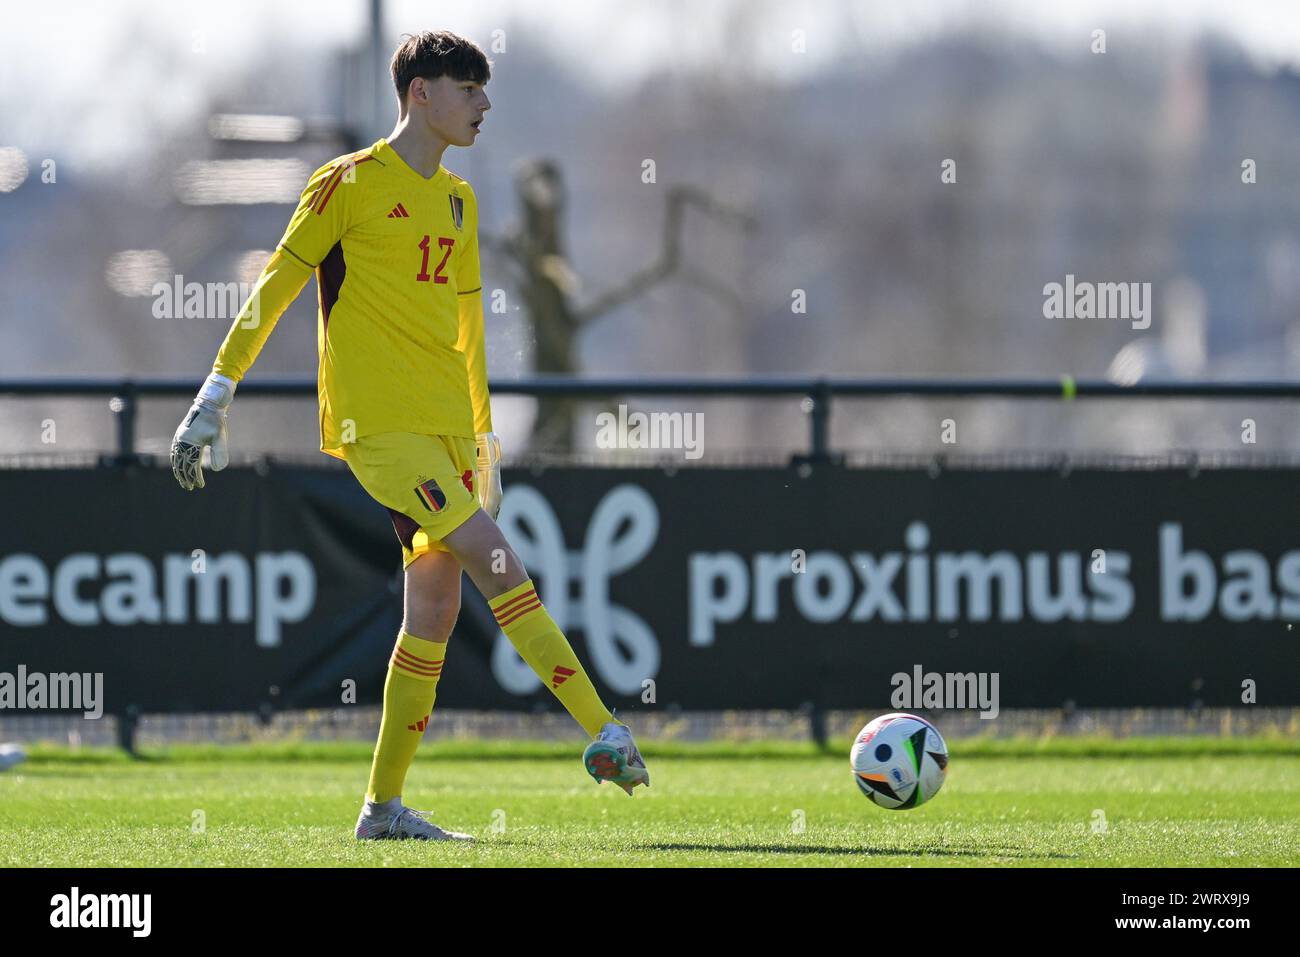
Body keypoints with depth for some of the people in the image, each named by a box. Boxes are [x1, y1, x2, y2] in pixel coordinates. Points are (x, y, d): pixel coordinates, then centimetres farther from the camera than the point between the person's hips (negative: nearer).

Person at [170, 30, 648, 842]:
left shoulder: (458, 201, 17)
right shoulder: (350, 184, -5)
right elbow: (275, 288, -4)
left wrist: (485, 436, 25)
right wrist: (215, 397, -8)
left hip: (447, 428, 8)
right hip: (378, 425, -8)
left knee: (436, 607, 5)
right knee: (497, 561, -18)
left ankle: (385, 807, 12)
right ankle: (606, 736, -19)